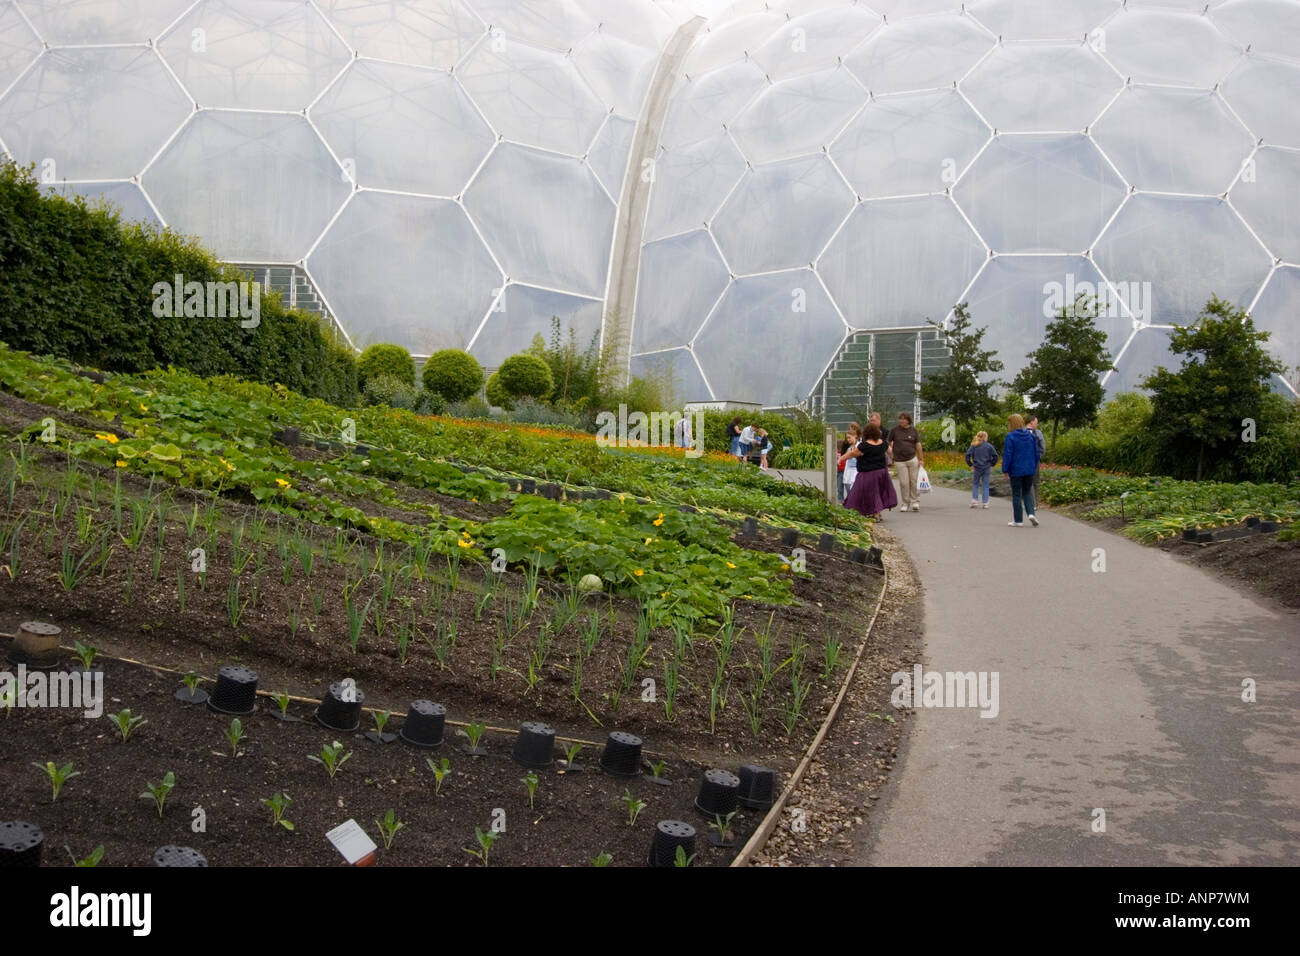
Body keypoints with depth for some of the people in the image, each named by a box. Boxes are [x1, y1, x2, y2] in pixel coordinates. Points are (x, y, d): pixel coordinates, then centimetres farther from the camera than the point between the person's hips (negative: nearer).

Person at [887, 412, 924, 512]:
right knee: (904, 483, -1)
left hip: (913, 459, 1)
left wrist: (921, 459, 4)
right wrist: (890, 454, 0)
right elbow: (887, 443, 8)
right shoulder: (894, 430, 2)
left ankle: (915, 501, 9)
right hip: (899, 461, -1)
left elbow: (918, 445, 7)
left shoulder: (914, 431, 6)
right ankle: (905, 503, 10)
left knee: (914, 481, -2)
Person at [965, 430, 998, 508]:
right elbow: (995, 456, -5)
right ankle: (985, 503, 6)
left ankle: (974, 500, 2)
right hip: (986, 468, 0)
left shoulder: (974, 446, -2)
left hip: (977, 468, 0)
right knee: (985, 485, 7)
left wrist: (970, 465, -1)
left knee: (975, 484, 13)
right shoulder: (989, 446, -3)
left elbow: (967, 455, -10)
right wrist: (992, 464, 7)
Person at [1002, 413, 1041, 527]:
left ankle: (1017, 520, 7)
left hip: (1016, 470, -4)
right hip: (1029, 470, 5)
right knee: (1027, 492, 17)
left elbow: (1007, 455, -12)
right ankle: (1031, 513, -3)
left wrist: (1005, 469, -5)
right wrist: (1034, 466, 18)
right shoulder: (1030, 435, 4)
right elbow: (1036, 453, 8)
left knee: (1016, 495, 4)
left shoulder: (1010, 436, -12)